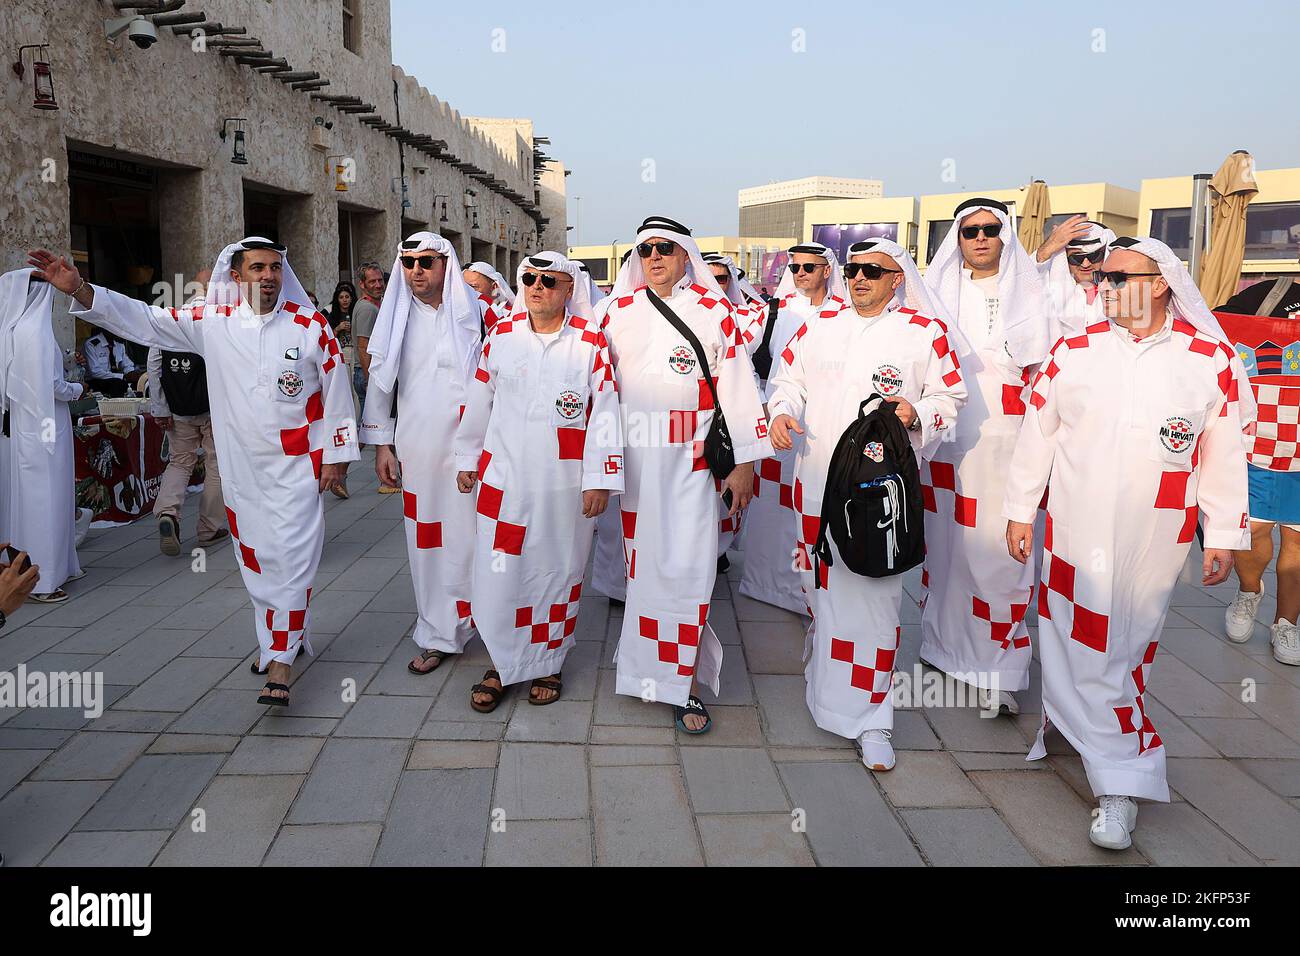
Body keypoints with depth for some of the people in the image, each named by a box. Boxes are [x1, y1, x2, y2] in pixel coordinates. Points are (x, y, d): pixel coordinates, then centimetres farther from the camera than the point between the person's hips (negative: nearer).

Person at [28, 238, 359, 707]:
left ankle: (280, 660, 1)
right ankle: (275, 636, 33)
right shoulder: (212, 322, 2)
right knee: (255, 560, 14)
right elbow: (144, 320, 3)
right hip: (239, 469, 4)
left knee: (291, 559, -5)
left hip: (297, 467, -3)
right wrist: (80, 289, -8)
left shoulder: (312, 326, -5)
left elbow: (336, 393, -1)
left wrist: (336, 454, -1)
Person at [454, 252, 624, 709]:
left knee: (557, 575, 9)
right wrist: (467, 459, 16)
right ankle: (503, 663, 24)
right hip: (503, 479, 2)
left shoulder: (591, 342, -4)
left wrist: (599, 479, -9)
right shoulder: (500, 336, 4)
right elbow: (477, 402, 12)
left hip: (565, 485, -2)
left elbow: (605, 413, -6)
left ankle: (547, 663, 28)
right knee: (497, 575, 4)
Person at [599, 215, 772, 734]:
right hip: (633, 458, 3)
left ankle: (683, 682, 4)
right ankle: (646, 662, 27)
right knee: (640, 562, 9)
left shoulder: (714, 310, 1)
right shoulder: (618, 310, 9)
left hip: (692, 461, -3)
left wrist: (744, 462, -3)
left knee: (686, 567, -7)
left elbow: (737, 385, 0)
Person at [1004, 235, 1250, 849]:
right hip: (1074, 529, 1)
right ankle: (1121, 782, 22)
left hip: (1156, 539, 0)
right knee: (1078, 643, 4)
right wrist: (1019, 511, 5)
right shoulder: (1072, 352, 1)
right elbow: (1035, 436, 5)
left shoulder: (1212, 360, -1)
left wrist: (1223, 536, 5)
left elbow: (1224, 456, 4)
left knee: (1130, 646, 4)